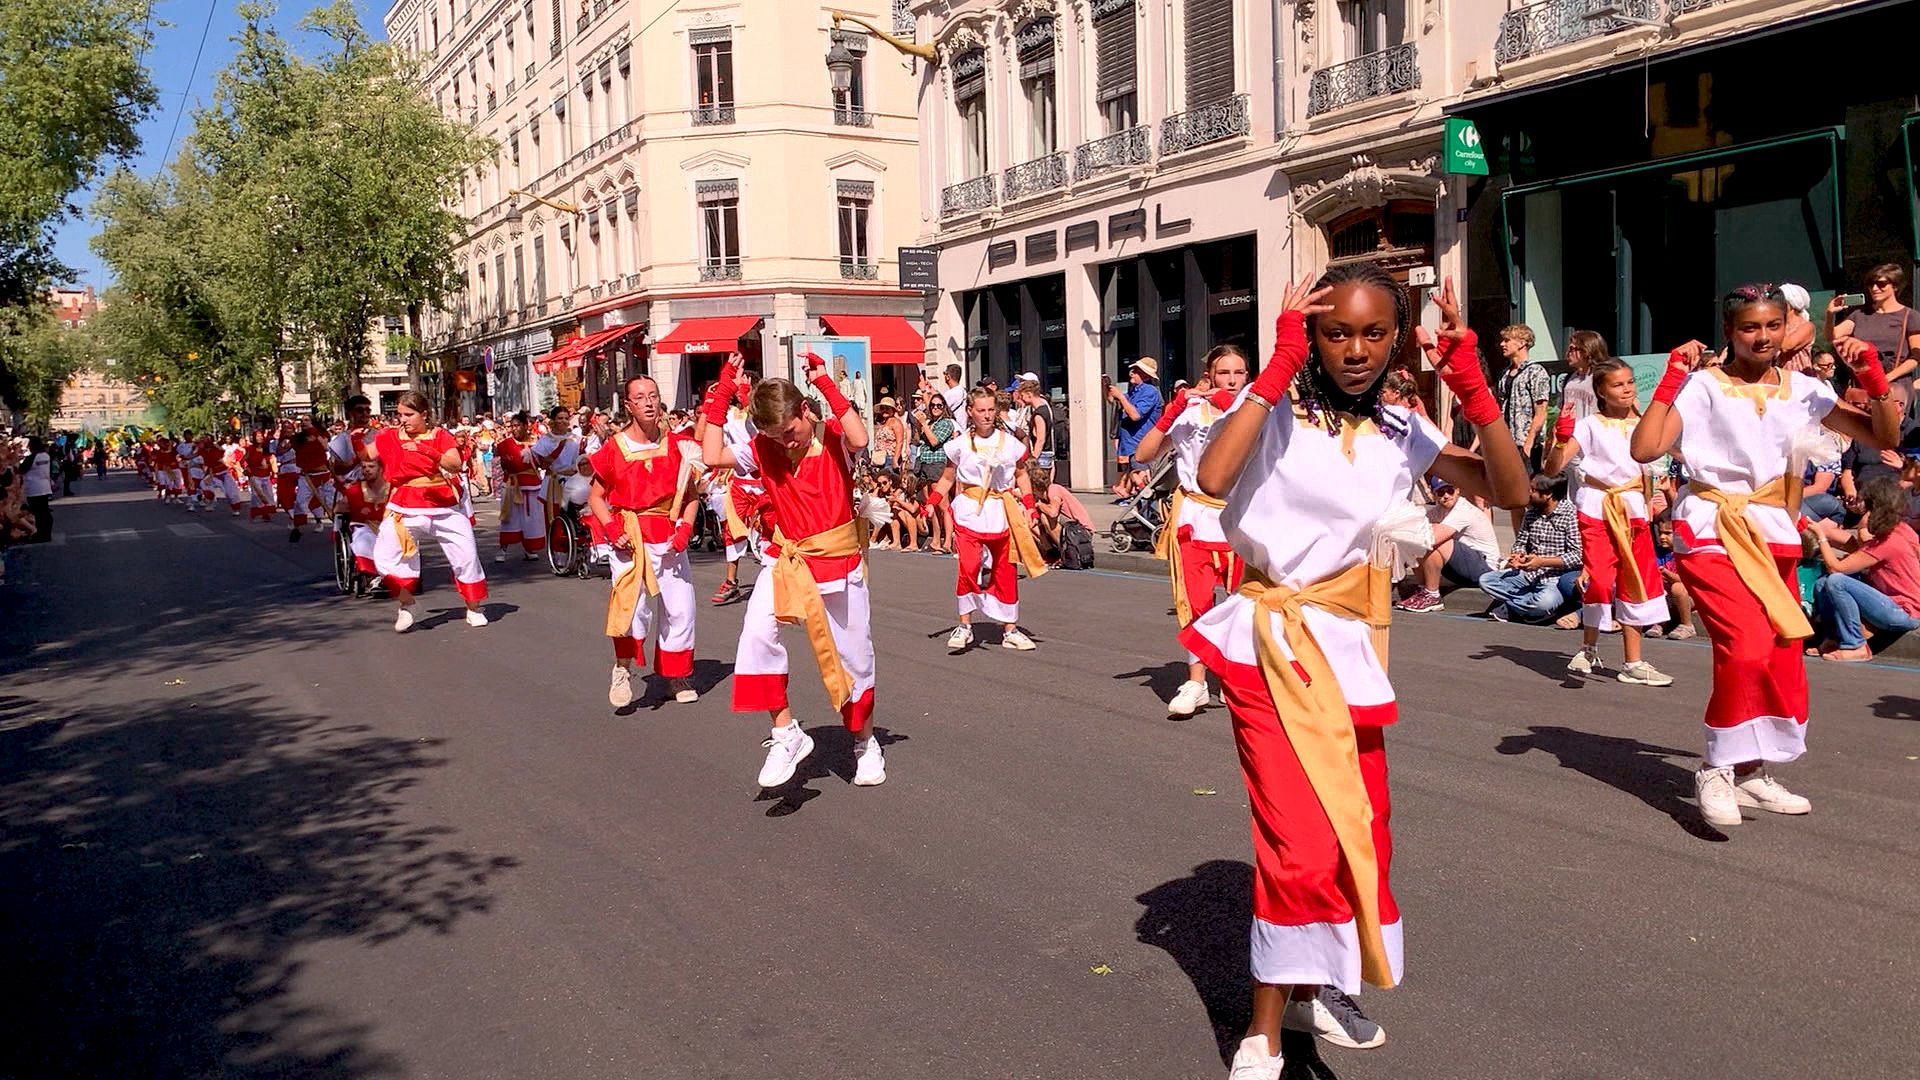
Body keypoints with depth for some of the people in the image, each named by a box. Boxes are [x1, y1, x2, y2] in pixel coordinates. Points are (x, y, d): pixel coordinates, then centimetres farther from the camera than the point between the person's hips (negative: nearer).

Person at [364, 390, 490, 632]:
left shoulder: (440, 435, -3)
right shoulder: (391, 436, 3)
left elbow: (455, 464, -19)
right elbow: (366, 453, -4)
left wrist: (426, 451, -32)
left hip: (443, 505, -1)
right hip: (405, 507, 1)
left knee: (466, 553, 1)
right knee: (385, 553, -11)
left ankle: (473, 608, 20)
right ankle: (406, 605, 8)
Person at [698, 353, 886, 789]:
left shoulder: (833, 436, -10)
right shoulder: (763, 449, -1)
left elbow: (859, 439, -33)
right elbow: (713, 457, -13)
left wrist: (826, 385, -27)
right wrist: (720, 396, -12)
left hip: (839, 560, -2)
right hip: (787, 560, 2)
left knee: (852, 654, 8)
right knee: (757, 631, -24)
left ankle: (865, 743, 31)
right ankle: (786, 733, -13)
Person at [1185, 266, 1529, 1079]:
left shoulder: (1401, 434, 3)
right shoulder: (1278, 410, -10)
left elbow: (1511, 491, -4)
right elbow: (1212, 478, -30)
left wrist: (1471, 382, -12)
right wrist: (1279, 365, -27)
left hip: (1350, 642, 6)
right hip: (1271, 641, -5)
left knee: (1361, 832, 13)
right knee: (1301, 841, -9)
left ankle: (1311, 986, 36)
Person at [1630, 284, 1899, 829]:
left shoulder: (1802, 389, 8)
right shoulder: (1703, 385, -6)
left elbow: (1883, 437, 9)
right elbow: (1645, 448, -19)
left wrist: (1874, 376, -3)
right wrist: (1671, 378, -20)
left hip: (1773, 535, 6)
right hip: (1711, 531, -5)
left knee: (1783, 662, 5)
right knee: (1747, 648, -23)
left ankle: (1751, 772, 23)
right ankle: (1716, 769, -7)